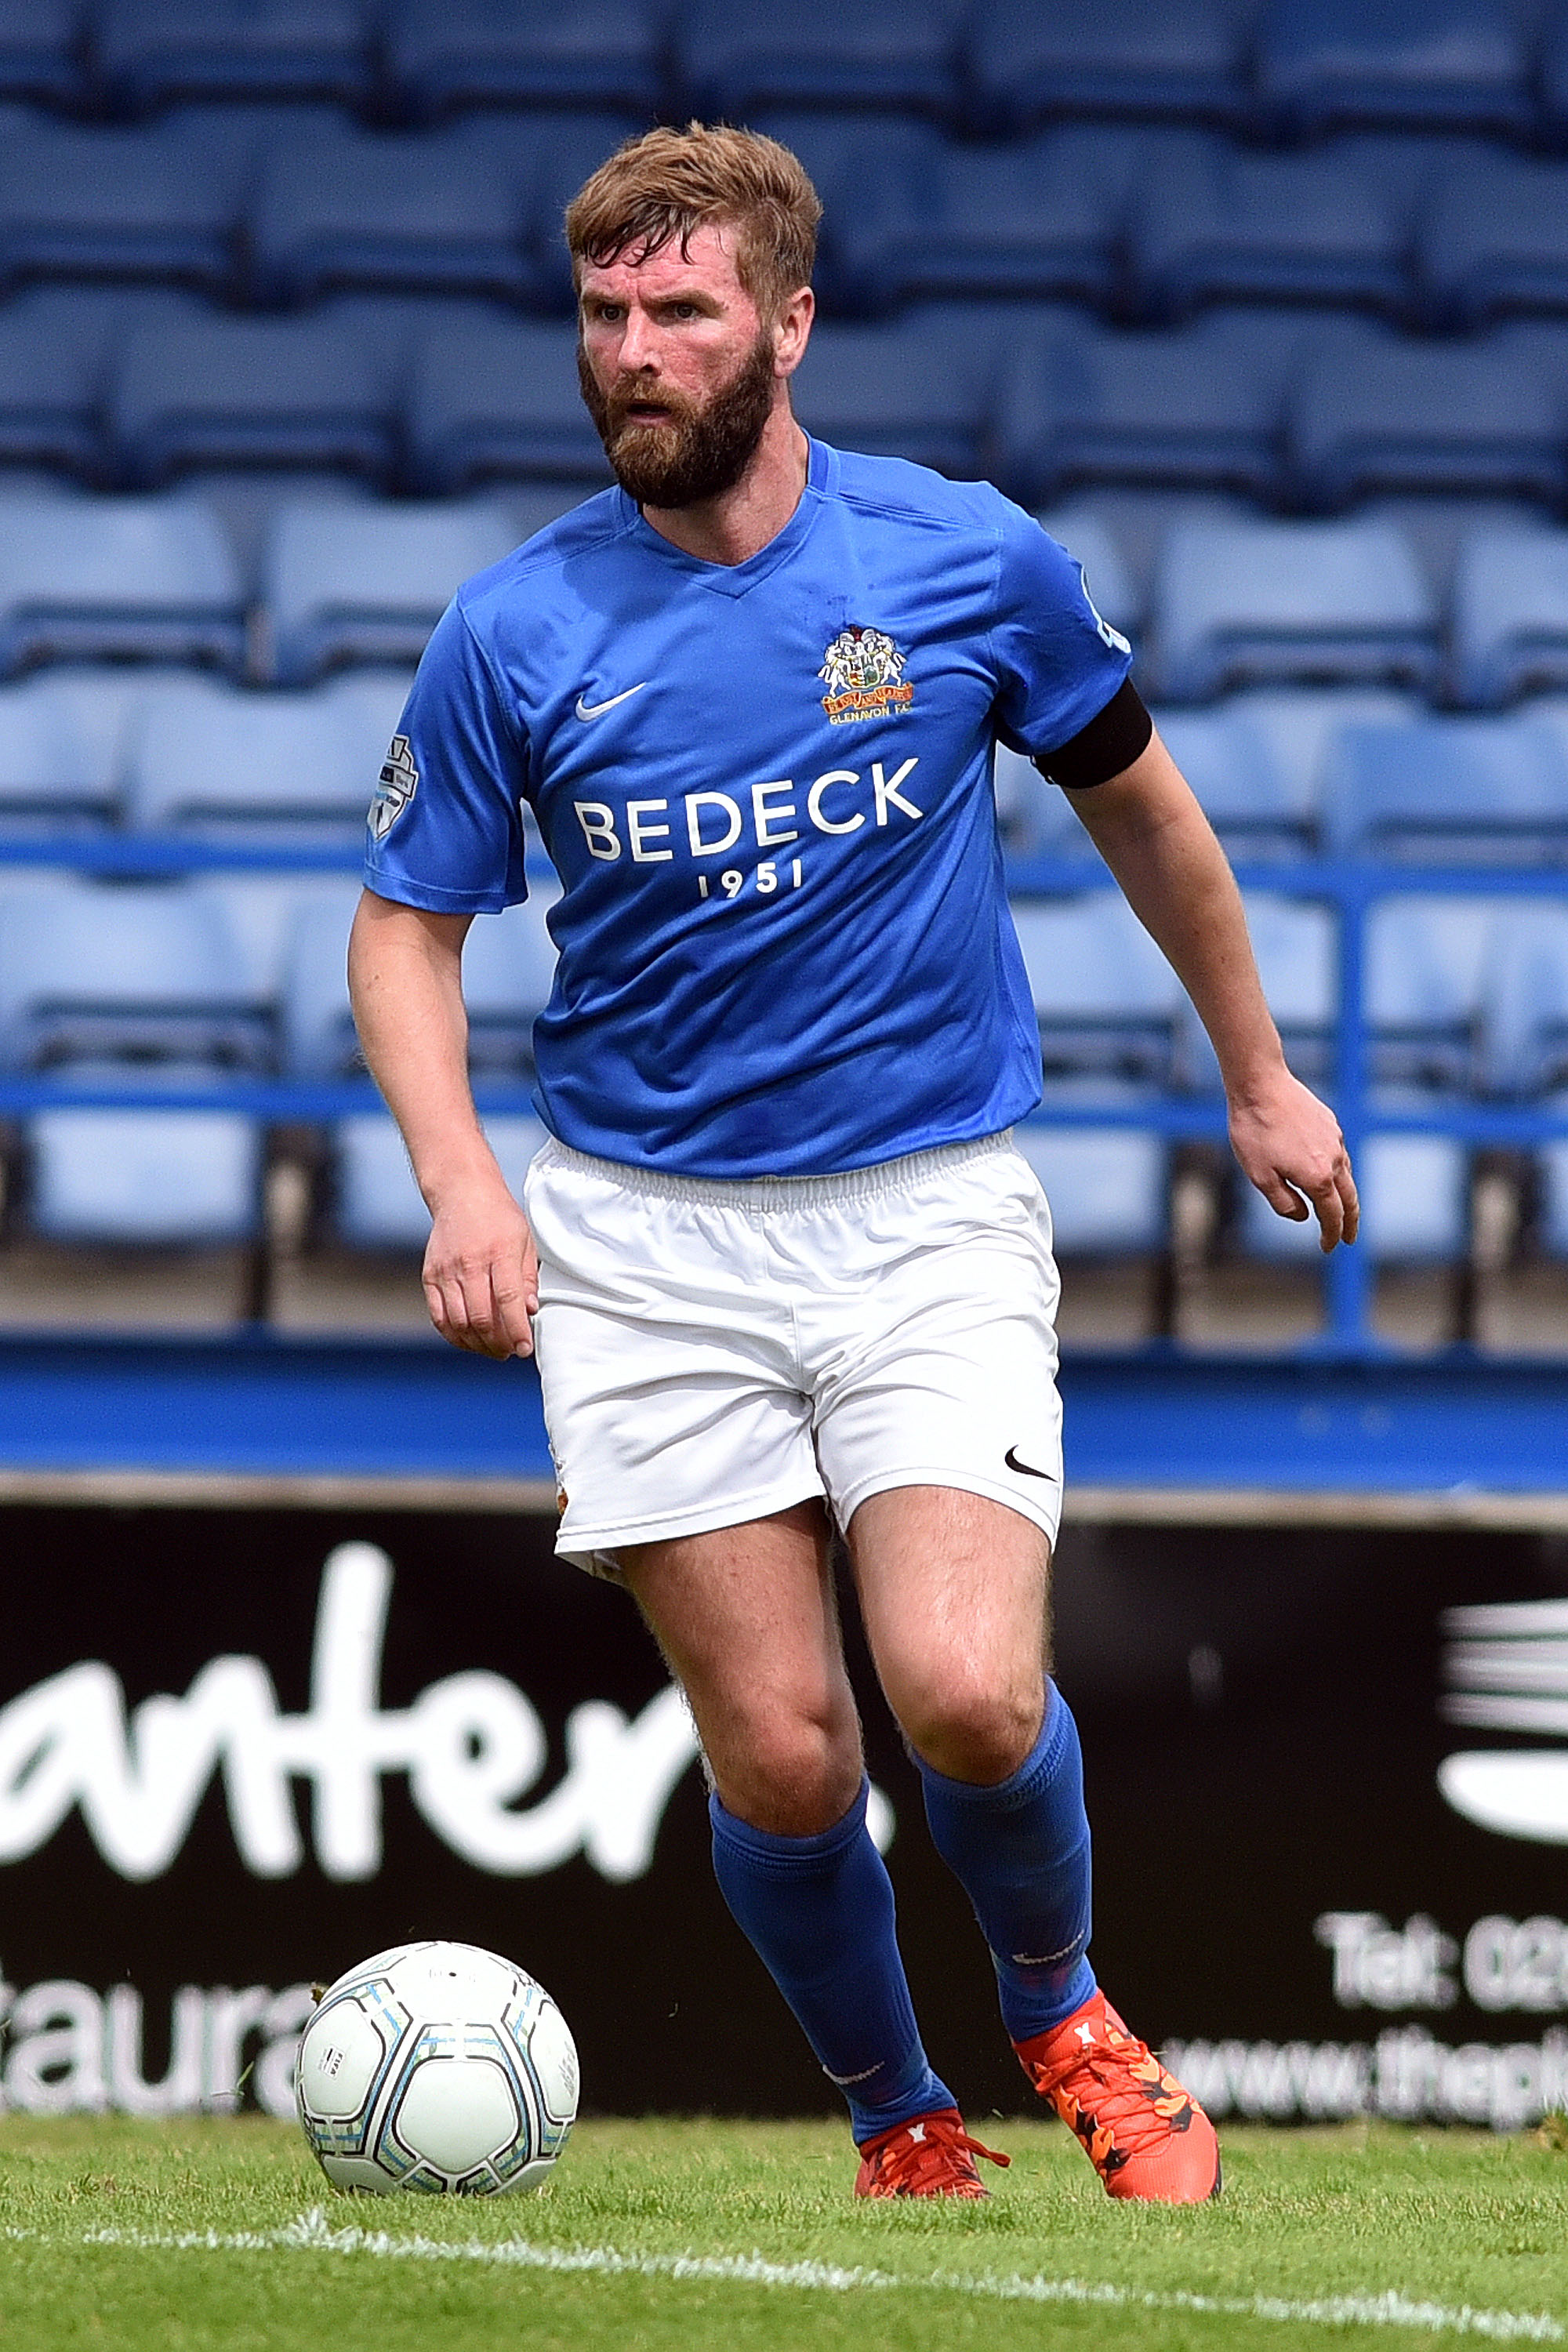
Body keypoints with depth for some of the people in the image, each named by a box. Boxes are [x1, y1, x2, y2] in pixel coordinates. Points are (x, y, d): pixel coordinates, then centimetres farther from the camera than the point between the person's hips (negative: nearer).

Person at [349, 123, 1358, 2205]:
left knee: (967, 1697, -19)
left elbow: (1136, 803, 14)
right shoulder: (516, 630, -4)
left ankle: (1060, 2007, 13)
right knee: (779, 1755, -4)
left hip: (931, 1213, -1)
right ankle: (899, 2128, 21)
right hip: (645, 1234, 1)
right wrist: (461, 1183, -12)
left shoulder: (976, 563, -3)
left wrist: (1259, 1075, 22)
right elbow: (407, 926, 5)